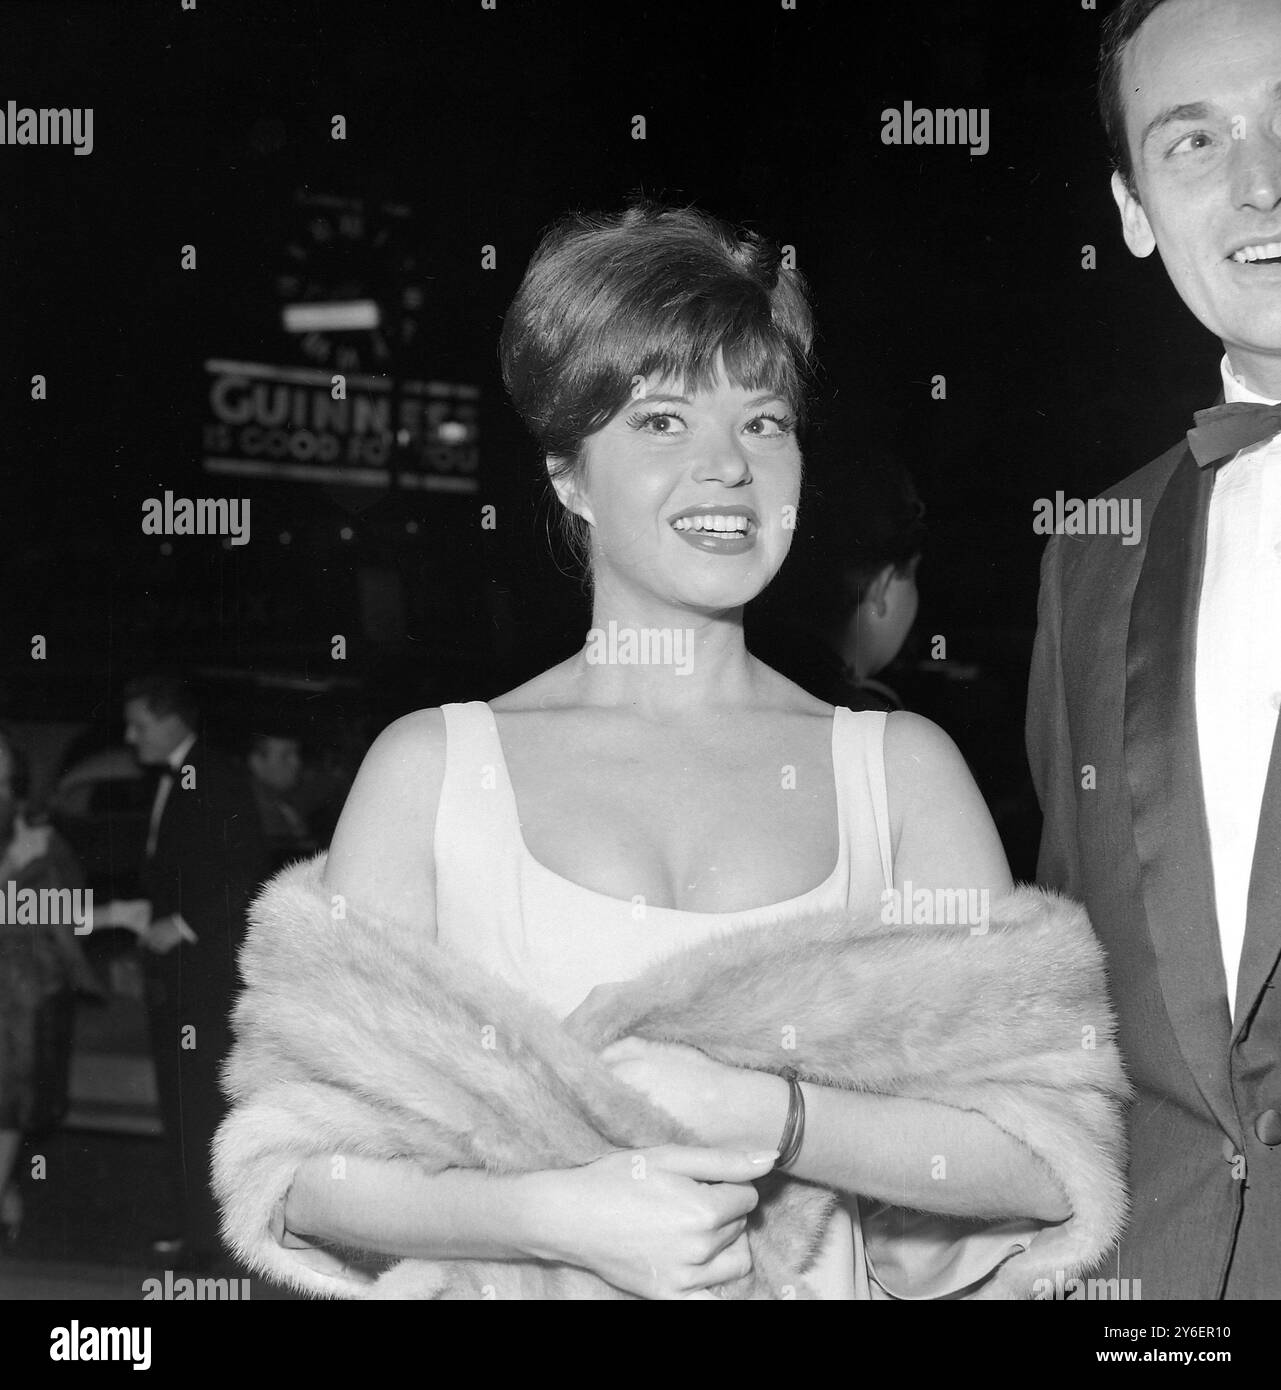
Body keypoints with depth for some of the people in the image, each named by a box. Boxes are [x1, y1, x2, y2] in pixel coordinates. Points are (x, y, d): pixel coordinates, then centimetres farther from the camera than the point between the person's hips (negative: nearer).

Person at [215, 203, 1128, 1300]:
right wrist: (561, 1212, -16)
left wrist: (765, 1119, -16)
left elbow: (1056, 1158, -5)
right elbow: (299, 1165, -3)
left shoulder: (902, 768, 3)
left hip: (813, 1279, 1)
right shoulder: (429, 766, 1)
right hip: (516, 1276, -1)